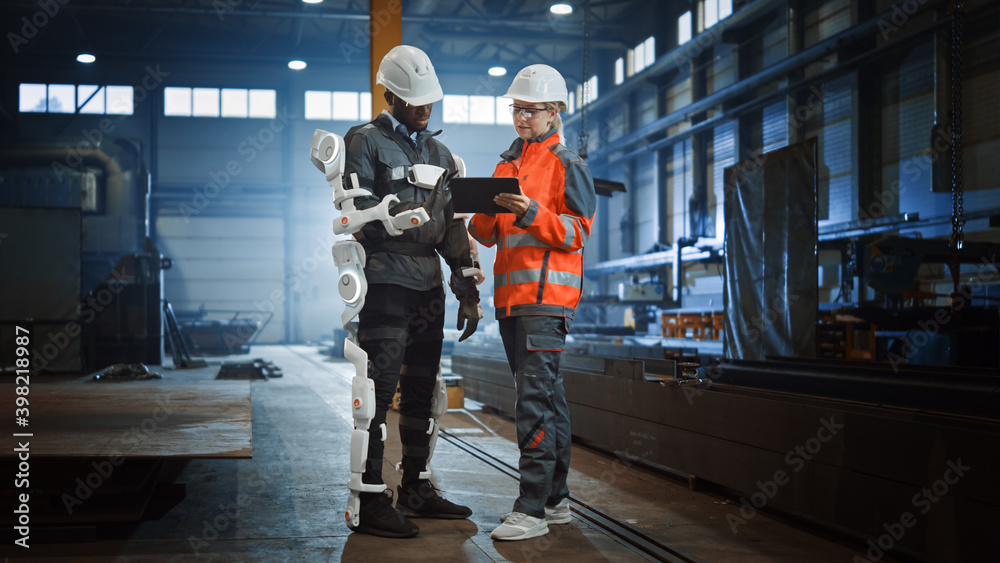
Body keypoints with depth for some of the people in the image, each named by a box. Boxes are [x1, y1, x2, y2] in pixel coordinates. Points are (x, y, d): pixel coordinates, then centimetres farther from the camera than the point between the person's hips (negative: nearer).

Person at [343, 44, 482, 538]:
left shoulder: (438, 152, 19)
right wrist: (402, 215, -22)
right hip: (386, 283, -7)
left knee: (422, 392, 11)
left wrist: (467, 290, 12)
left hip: (429, 285, 7)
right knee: (378, 392, -7)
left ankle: (416, 488, 22)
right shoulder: (364, 142, 0)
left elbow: (453, 228, 18)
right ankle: (369, 502, -2)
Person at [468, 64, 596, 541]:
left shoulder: (567, 164, -1)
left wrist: (531, 211, -21)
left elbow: (577, 232, -8)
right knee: (546, 395, 12)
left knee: (535, 398, -13)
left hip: (547, 293, -8)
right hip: (511, 295, 8)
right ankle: (555, 499, 19)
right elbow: (487, 235, 18)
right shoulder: (507, 163, 20)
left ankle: (532, 508, -11)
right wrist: (484, 211, -4)